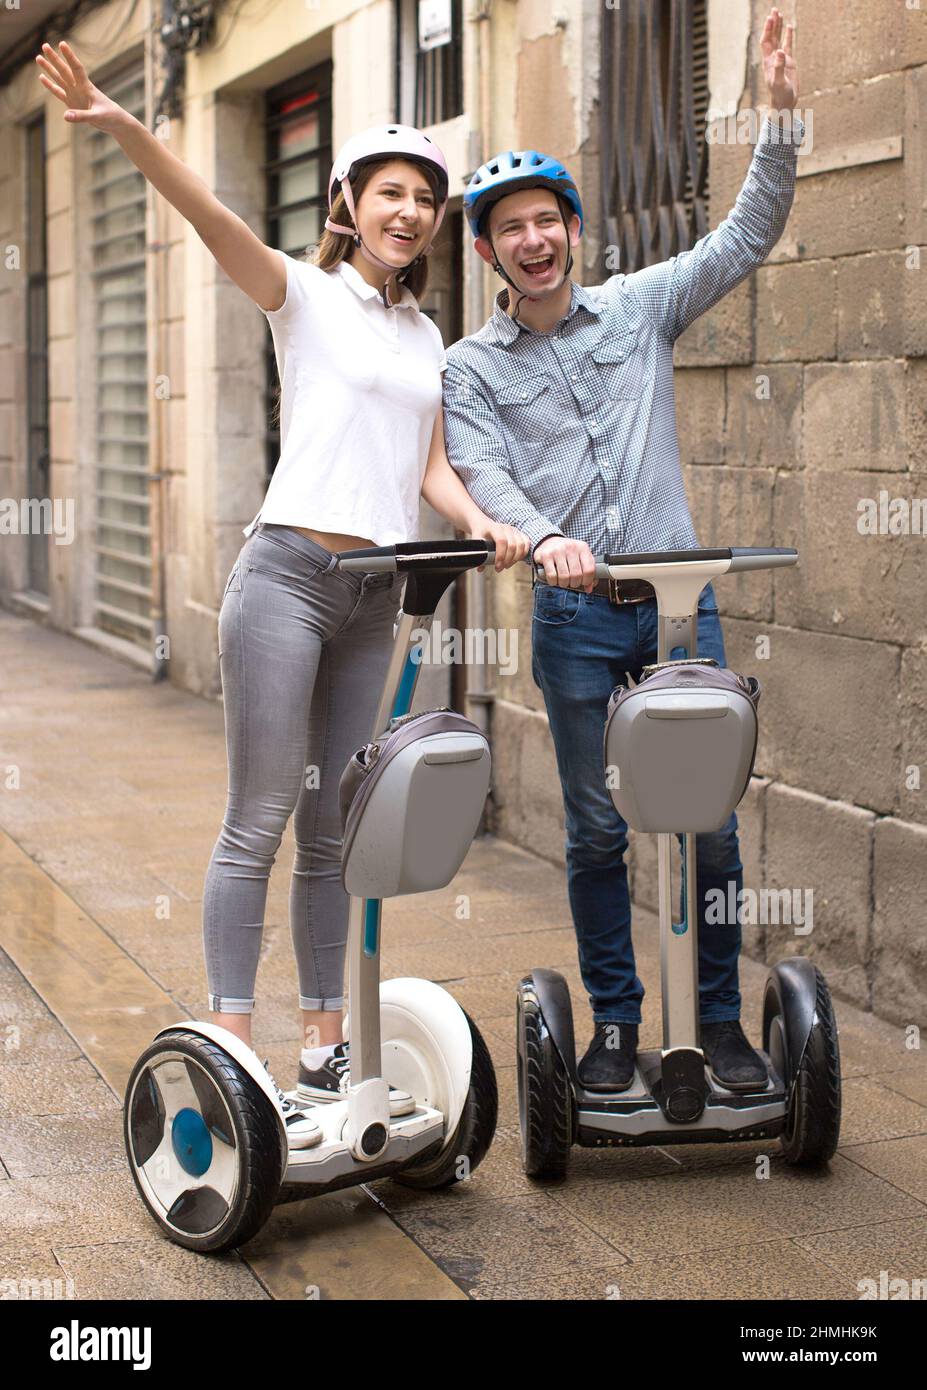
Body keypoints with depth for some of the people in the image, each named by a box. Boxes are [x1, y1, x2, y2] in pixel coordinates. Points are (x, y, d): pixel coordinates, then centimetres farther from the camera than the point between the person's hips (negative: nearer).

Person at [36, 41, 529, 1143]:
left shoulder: (426, 338, 19)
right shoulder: (306, 294, 1)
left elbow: (431, 470, 15)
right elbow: (212, 220, -16)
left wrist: (481, 525, -6)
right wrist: (121, 126, -31)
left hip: (375, 596, 6)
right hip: (289, 572, -6)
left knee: (332, 831, 10)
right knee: (259, 822, -6)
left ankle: (324, 1048, 17)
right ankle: (231, 1054, -2)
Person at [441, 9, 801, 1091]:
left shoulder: (639, 309, 9)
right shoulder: (471, 366, 5)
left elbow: (748, 236, 7)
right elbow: (481, 473, -9)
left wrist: (780, 116, -4)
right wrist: (542, 538, -29)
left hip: (681, 600, 1)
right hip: (575, 614, -1)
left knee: (710, 819, 3)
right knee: (596, 828, 5)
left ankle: (720, 1021, 15)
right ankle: (614, 1024, 17)